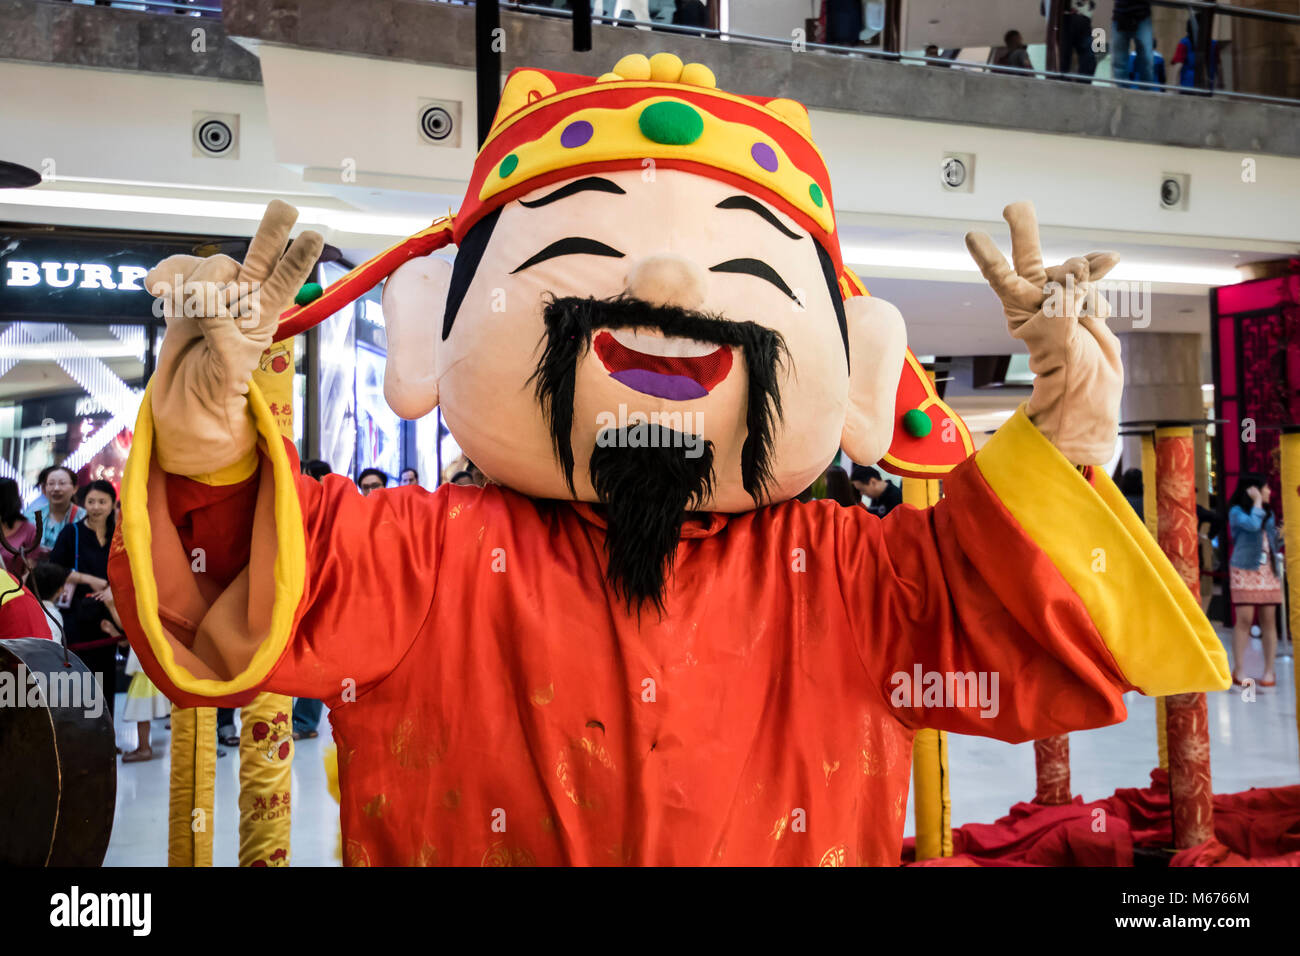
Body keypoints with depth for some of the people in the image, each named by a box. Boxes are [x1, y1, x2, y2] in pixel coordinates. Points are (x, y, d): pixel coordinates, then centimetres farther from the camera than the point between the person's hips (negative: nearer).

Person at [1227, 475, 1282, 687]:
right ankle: (1238, 670, -3)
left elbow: (1273, 545, 20)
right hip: (1245, 570, -5)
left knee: (1269, 620, 1)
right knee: (1244, 619, -8)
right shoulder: (1236, 511, -1)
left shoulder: (1268, 513, 16)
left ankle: (1269, 671, 6)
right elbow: (1252, 524, -22)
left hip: (1267, 571, 5)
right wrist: (1257, 501, -10)